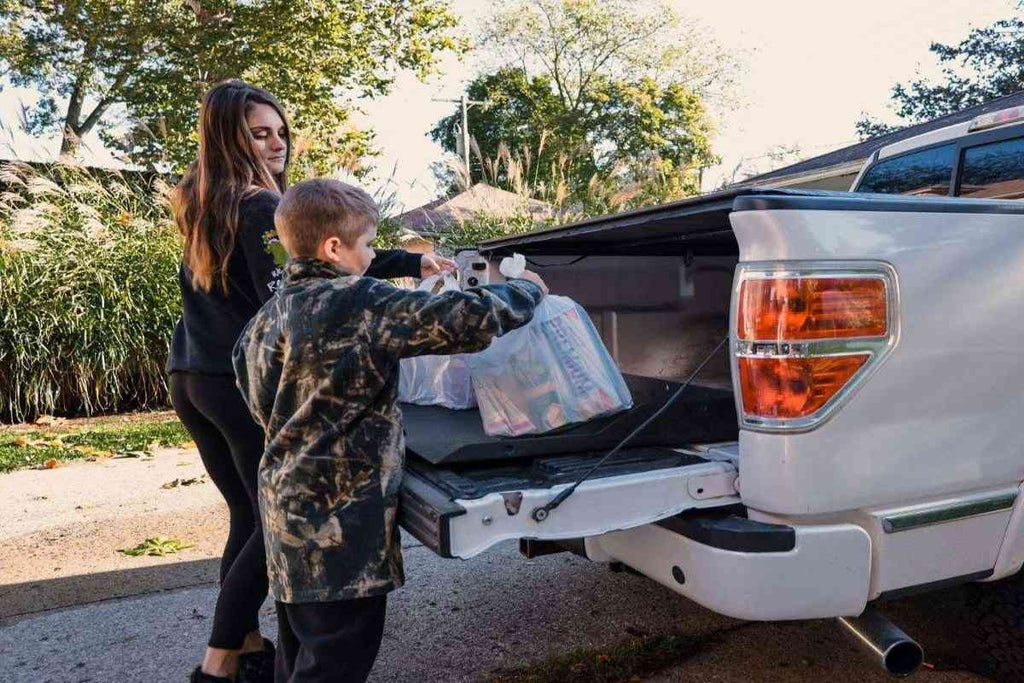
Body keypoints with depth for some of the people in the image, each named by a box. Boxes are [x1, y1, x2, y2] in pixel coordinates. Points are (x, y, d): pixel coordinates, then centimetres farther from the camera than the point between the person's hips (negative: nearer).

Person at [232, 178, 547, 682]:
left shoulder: (267, 317, 8)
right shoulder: (363, 304, -17)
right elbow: (468, 320, -20)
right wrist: (528, 290, -2)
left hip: (290, 507, 9)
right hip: (338, 518, -9)